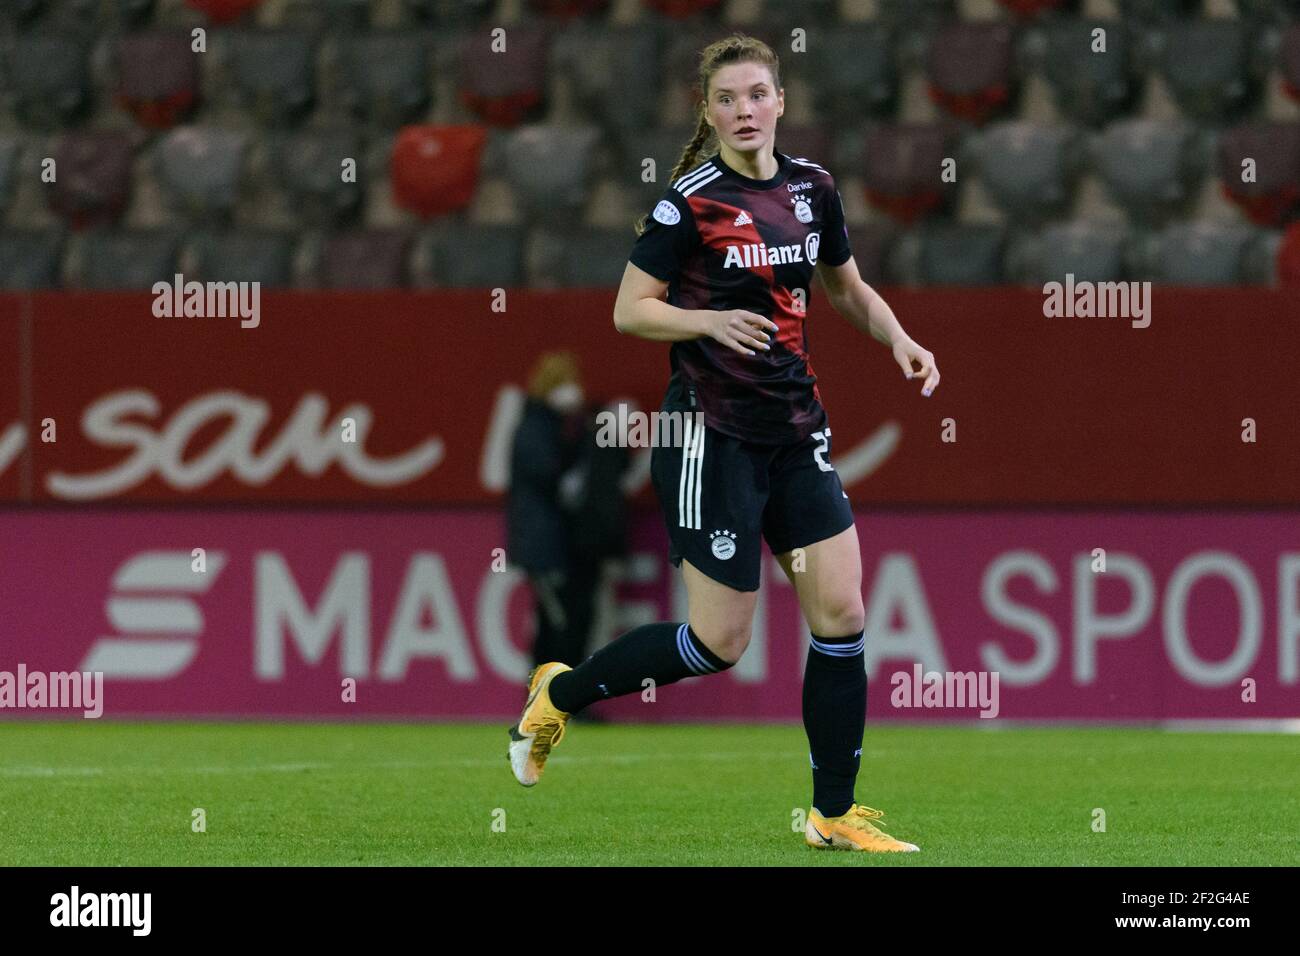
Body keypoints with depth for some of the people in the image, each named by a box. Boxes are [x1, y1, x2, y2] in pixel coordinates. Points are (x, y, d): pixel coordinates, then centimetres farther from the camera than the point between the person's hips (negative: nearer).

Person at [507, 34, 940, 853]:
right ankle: (561, 694, 18)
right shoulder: (691, 201, -10)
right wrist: (710, 321, -25)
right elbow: (629, 310, -9)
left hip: (797, 428, 6)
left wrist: (901, 341, 4)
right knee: (720, 643, -5)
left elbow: (848, 289, 21)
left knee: (842, 610, -3)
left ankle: (836, 814, 6)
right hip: (712, 434, -6)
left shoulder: (813, 188, 6)